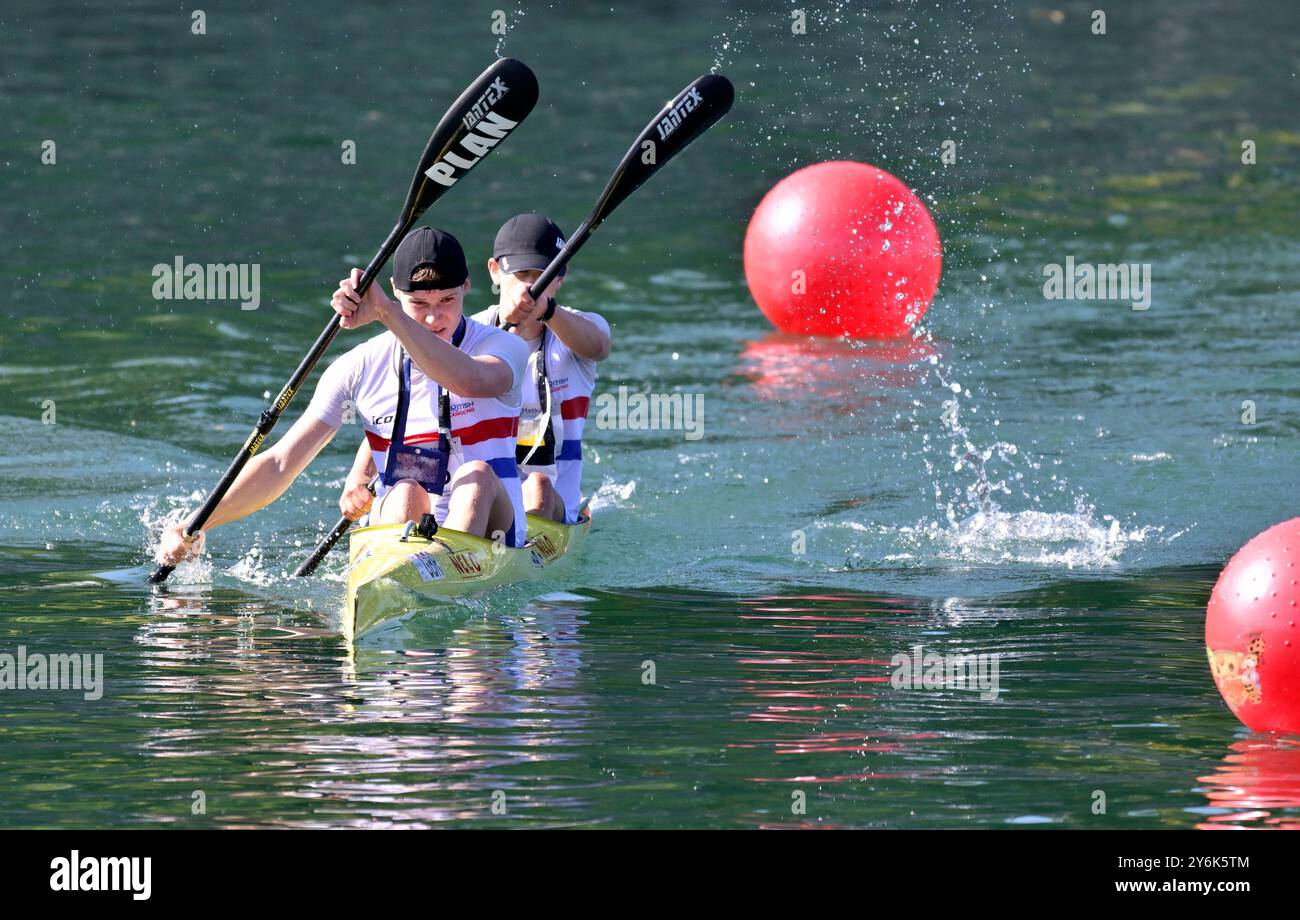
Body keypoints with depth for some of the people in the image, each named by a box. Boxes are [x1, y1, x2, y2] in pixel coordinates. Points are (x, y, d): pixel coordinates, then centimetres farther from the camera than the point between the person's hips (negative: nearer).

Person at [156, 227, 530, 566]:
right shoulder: (362, 367, 4)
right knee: (406, 493, -30)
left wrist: (386, 313, -36)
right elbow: (279, 465, 1)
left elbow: (468, 380, -29)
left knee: (478, 473, -31)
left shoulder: (504, 348, -2)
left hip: (485, 527, -1)